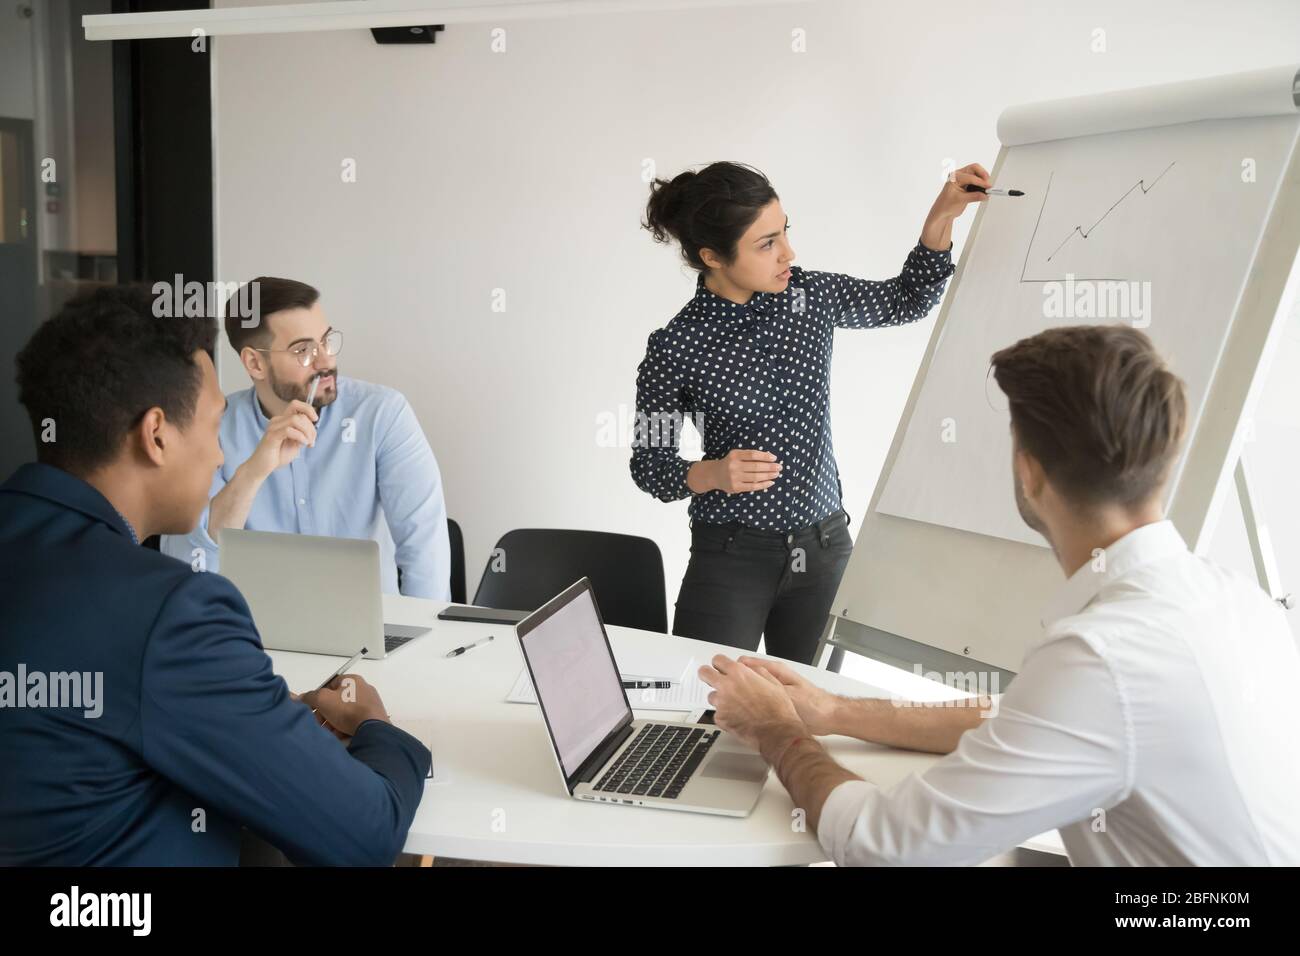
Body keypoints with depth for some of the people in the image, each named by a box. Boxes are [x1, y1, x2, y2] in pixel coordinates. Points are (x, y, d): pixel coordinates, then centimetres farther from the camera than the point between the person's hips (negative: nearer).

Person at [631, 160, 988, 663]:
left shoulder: (810, 295, -1)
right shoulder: (675, 347, -13)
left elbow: (906, 301, 13)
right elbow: (649, 465, -5)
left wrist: (942, 215, -1)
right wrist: (713, 475, -24)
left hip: (825, 549, 4)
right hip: (732, 559, -4)